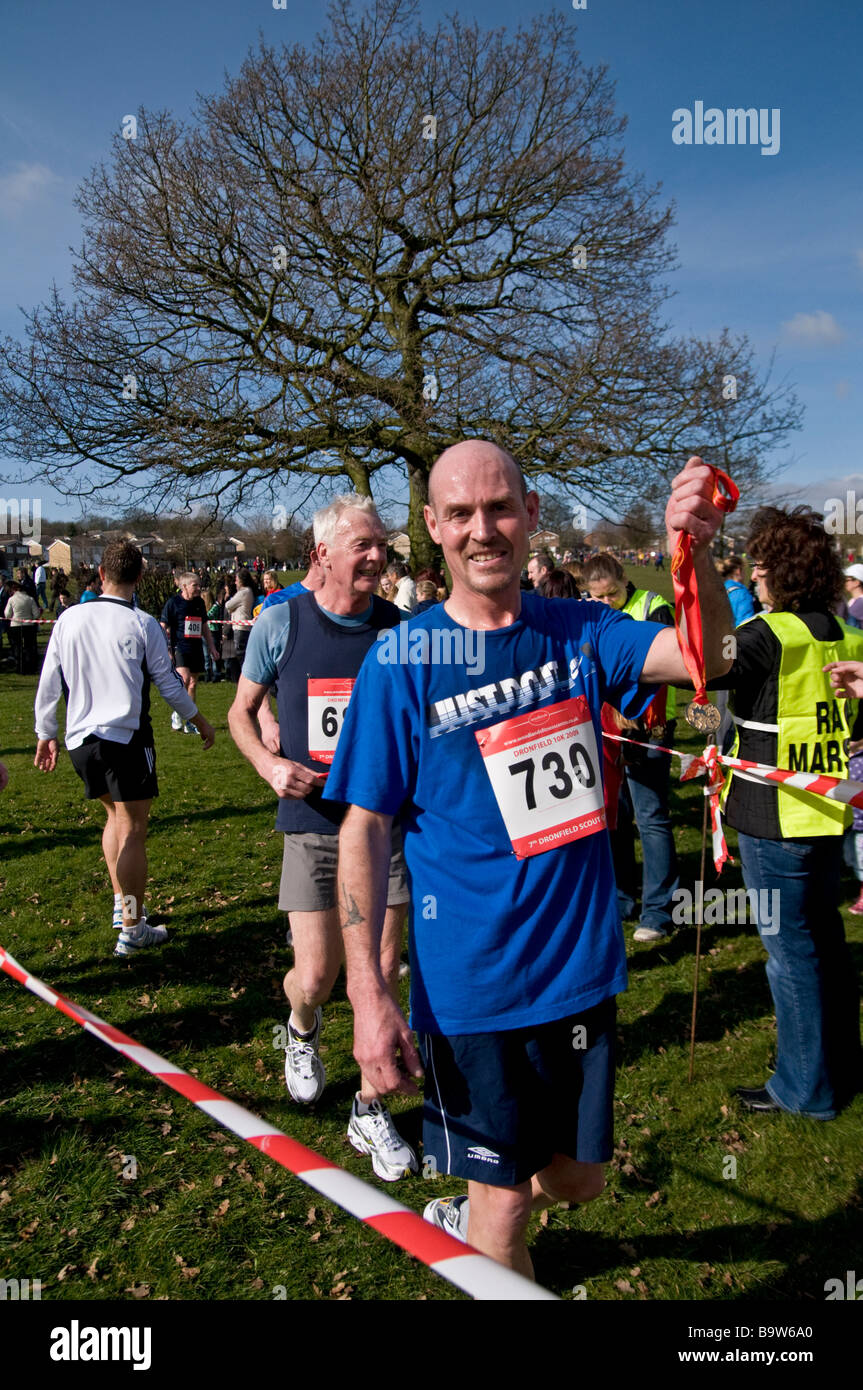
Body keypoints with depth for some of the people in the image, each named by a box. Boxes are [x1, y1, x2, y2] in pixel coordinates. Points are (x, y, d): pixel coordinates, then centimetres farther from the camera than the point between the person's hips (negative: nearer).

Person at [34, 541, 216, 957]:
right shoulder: (142, 624, -9)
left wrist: (45, 733, 18)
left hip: (80, 739, 5)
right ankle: (132, 929, 5)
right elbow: (168, 683, -2)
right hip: (126, 738, -5)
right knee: (132, 829, 2)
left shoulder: (69, 619, 2)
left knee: (115, 814, 24)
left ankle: (121, 903, 29)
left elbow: (49, 683, 6)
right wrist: (199, 720, 13)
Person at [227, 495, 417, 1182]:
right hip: (313, 824, -1)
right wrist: (271, 765, -11)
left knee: (382, 977, 5)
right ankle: (302, 1030, 38)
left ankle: (370, 1111, 26)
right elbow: (241, 713, 7)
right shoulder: (281, 622, -4)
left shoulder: (401, 629, -1)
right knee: (314, 979, -1)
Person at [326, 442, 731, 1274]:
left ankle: (466, 1217, 50)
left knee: (578, 1178, 22)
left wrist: (695, 550, -36)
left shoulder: (578, 632, -2)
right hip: (470, 983, -4)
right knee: (503, 1201, 11)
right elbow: (364, 830, -10)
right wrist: (368, 995, -16)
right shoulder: (401, 660, -12)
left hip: (581, 965, 4)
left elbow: (700, 657, -17)